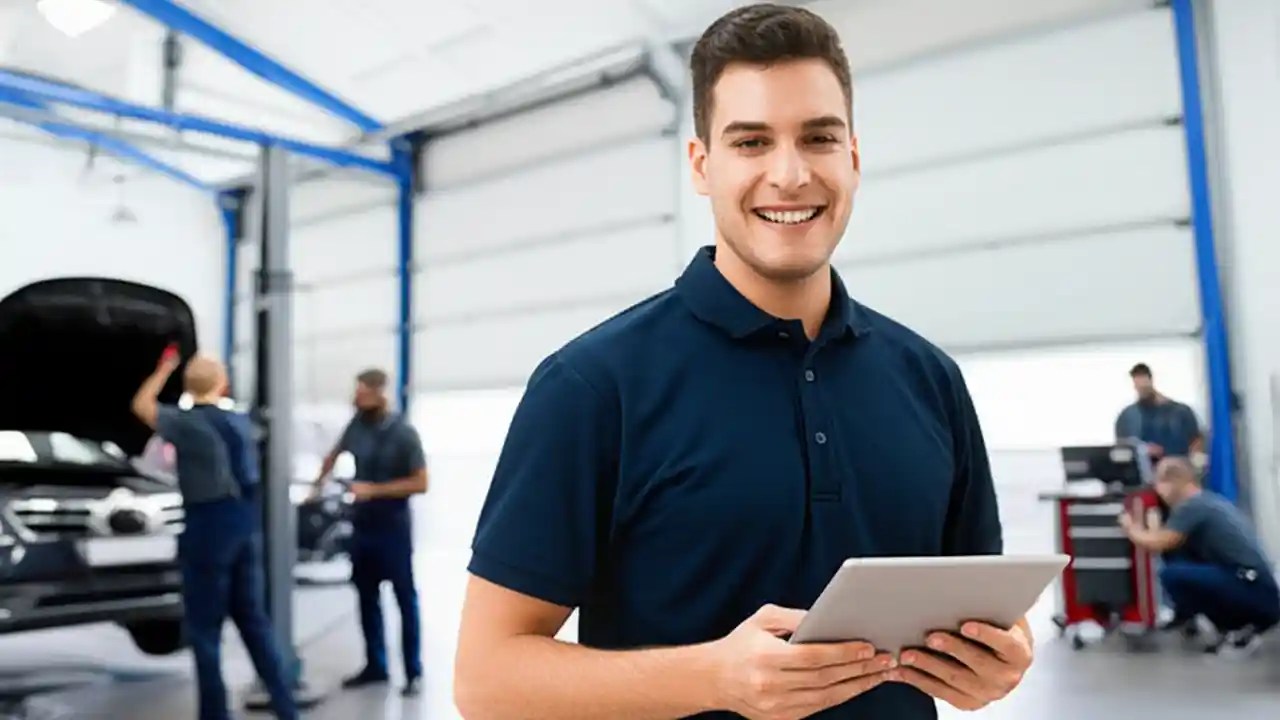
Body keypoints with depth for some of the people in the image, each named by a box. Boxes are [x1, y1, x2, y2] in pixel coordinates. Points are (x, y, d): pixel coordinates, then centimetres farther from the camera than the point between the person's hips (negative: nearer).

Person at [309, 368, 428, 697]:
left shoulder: (403, 433, -14)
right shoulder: (357, 424, 0)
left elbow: (420, 483, -14)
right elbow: (335, 454, 20)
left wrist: (374, 489, -18)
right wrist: (317, 484, 19)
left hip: (393, 529, -5)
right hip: (362, 526, 5)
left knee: (405, 599, 3)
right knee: (367, 596, 13)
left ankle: (413, 672, 10)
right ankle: (375, 665, 26)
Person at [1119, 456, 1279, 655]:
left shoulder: (1192, 506, -12)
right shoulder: (1210, 500, 15)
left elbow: (1157, 544, -13)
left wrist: (1131, 529, 4)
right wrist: (1154, 529, 16)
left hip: (1256, 595, -10)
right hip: (1262, 596, 10)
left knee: (1172, 574, -20)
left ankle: (1239, 632, -4)